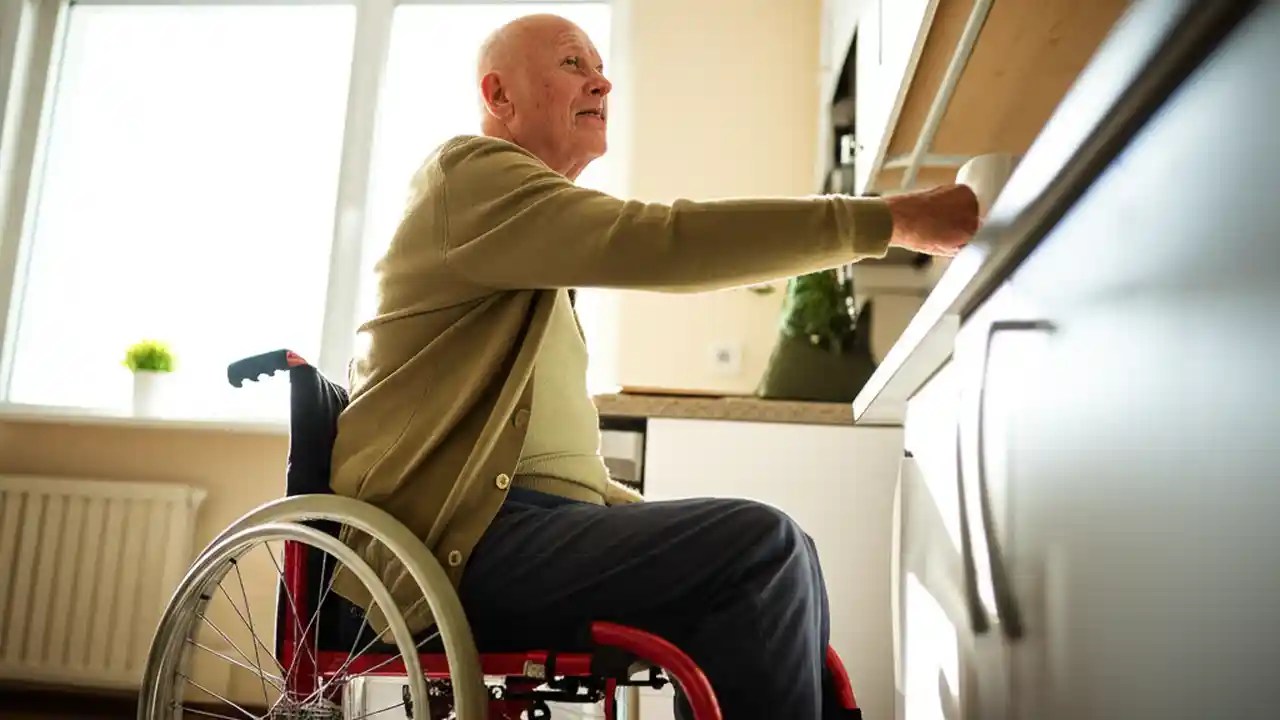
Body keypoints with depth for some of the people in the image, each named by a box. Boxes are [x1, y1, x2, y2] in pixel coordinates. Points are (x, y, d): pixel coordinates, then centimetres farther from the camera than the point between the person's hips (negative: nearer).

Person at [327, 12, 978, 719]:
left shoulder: (544, 249, 27)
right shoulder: (469, 171, -3)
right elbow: (657, 242, -20)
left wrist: (656, 520, 11)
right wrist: (892, 217, -18)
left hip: (531, 515, 9)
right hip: (462, 537, -9)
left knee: (776, 551, 1)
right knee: (763, 545, -23)